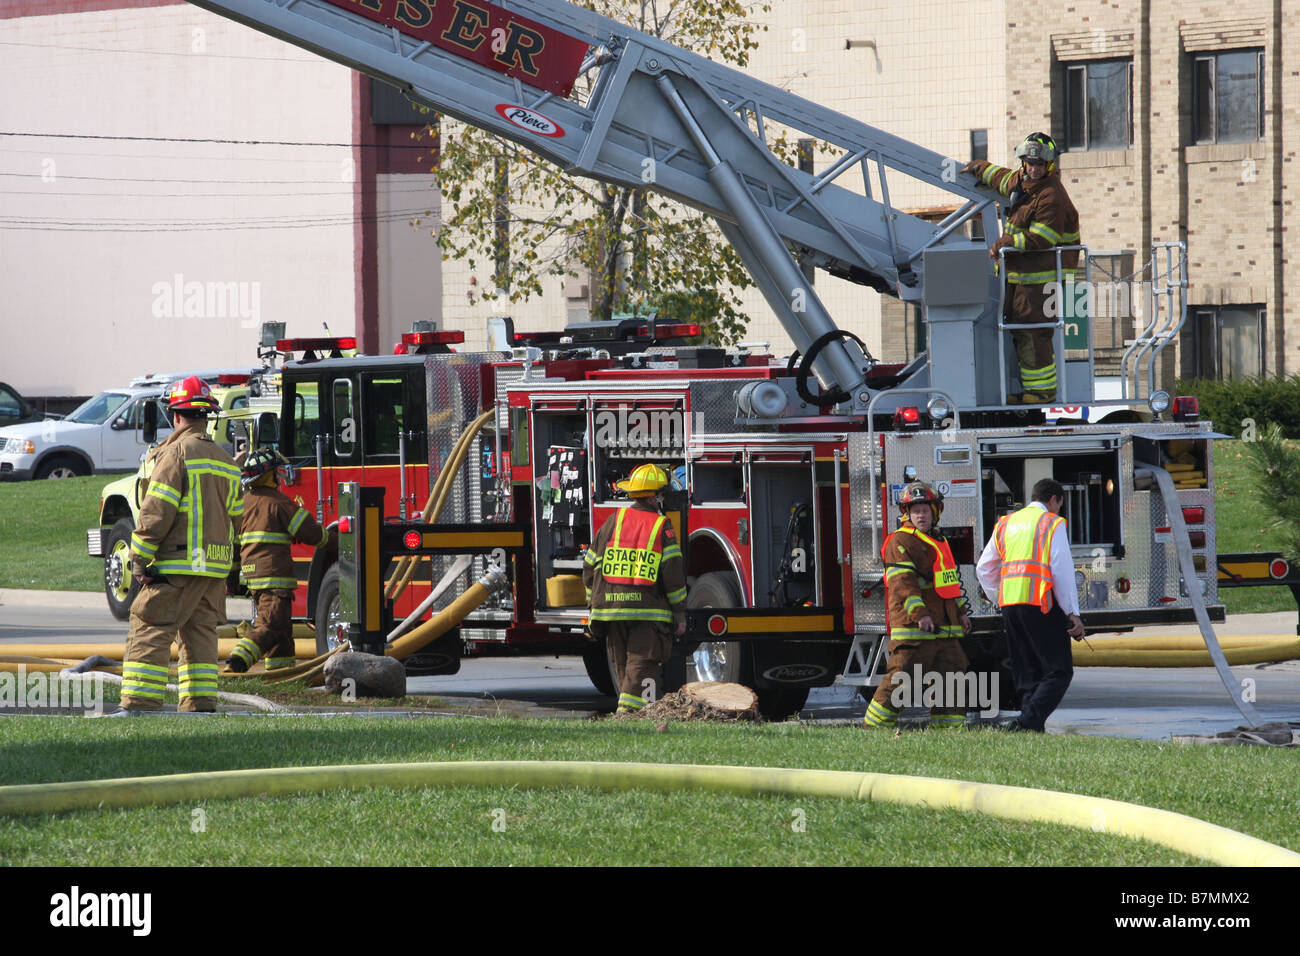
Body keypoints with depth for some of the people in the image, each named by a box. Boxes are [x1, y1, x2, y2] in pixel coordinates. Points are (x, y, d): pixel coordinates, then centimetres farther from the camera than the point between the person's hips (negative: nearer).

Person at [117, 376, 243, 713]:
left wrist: (140, 559, -11)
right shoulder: (225, 460, 16)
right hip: (216, 567, 8)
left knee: (150, 632, -9)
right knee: (201, 635, 12)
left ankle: (139, 706, -16)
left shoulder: (178, 452, -8)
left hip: (178, 563, -8)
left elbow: (157, 511, -14)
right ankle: (201, 705, 8)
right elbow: (234, 516, 19)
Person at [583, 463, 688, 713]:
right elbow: (673, 573, -8)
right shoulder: (662, 527, -4)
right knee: (641, 665, -7)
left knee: (624, 667, 14)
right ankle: (629, 711, -20)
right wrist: (680, 613, 0)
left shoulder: (614, 521, 8)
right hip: (648, 609, -4)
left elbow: (590, 566, 10)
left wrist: (593, 604, 19)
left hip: (612, 607, 4)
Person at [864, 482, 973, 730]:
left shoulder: (938, 541, 20)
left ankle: (946, 729, 10)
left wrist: (961, 611, 24)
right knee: (902, 679, -9)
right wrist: (919, 614, -28)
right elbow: (903, 582, -19)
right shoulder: (900, 542, -8)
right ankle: (874, 728, -2)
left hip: (944, 626, 8)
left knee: (952, 675, 5)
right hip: (913, 626, -8)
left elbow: (950, 578, 29)